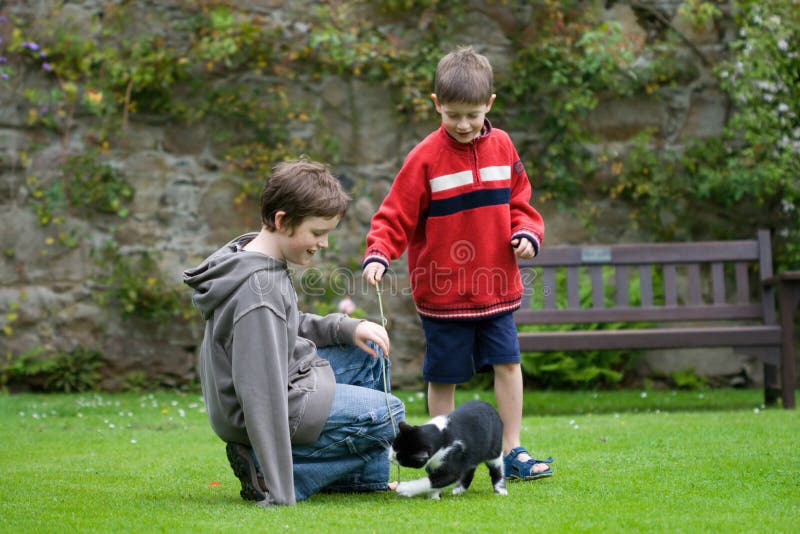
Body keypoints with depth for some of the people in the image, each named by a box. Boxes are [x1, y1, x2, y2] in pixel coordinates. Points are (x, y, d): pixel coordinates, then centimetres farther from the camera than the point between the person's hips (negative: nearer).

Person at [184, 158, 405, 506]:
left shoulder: (253, 254, 1)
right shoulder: (259, 289, -29)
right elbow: (262, 396, -32)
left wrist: (345, 328, 2)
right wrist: (280, 495, -32)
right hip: (282, 407, -10)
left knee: (368, 350, 17)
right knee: (388, 414, 2)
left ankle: (368, 480, 19)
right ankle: (266, 472, -4)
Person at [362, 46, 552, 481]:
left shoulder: (501, 147, 4)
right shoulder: (425, 157, -9)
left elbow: (518, 201, 14)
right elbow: (396, 215, -8)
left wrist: (527, 233, -5)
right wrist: (378, 254, -23)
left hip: (495, 287, 3)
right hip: (443, 293, -3)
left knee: (507, 362, 1)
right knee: (444, 375, 5)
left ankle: (512, 450, 12)